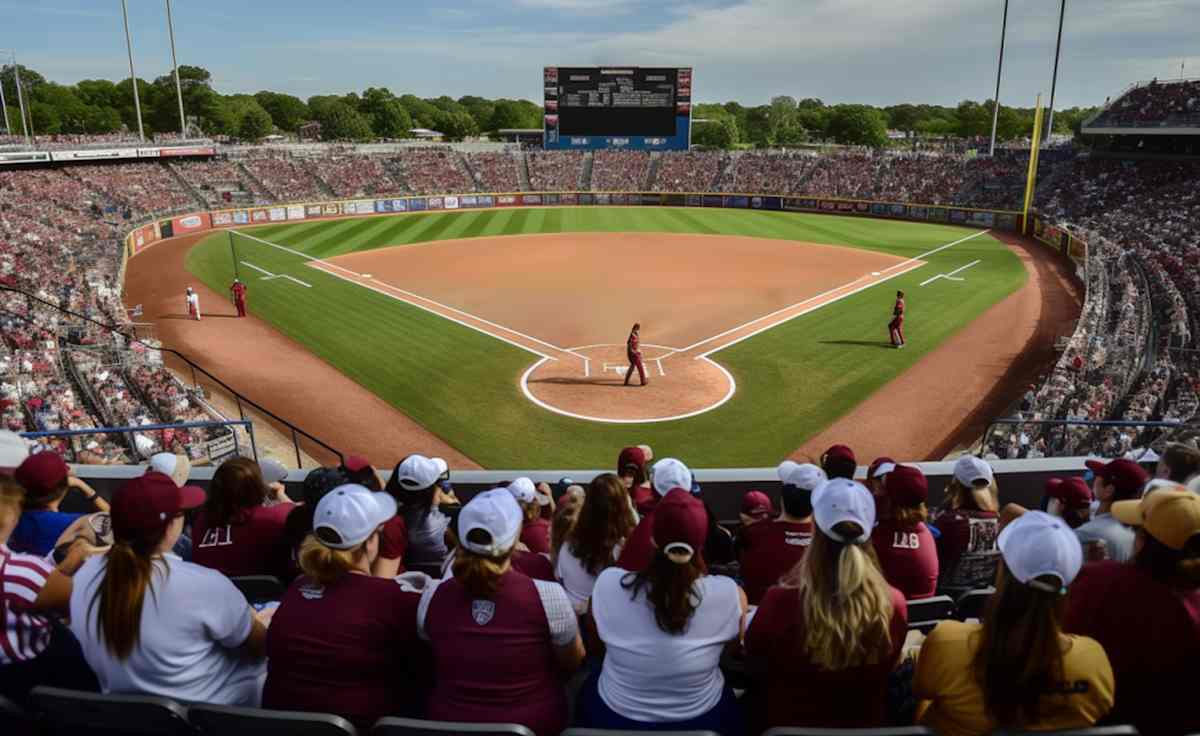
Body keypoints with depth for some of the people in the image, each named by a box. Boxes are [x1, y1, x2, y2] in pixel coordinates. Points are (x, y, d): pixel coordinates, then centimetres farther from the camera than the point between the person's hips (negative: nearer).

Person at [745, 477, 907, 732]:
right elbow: (888, 668, -2)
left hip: (789, 723, -2)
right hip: (864, 724, 2)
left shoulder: (780, 602, -32)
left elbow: (755, 667, -10)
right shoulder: (893, 604, -24)